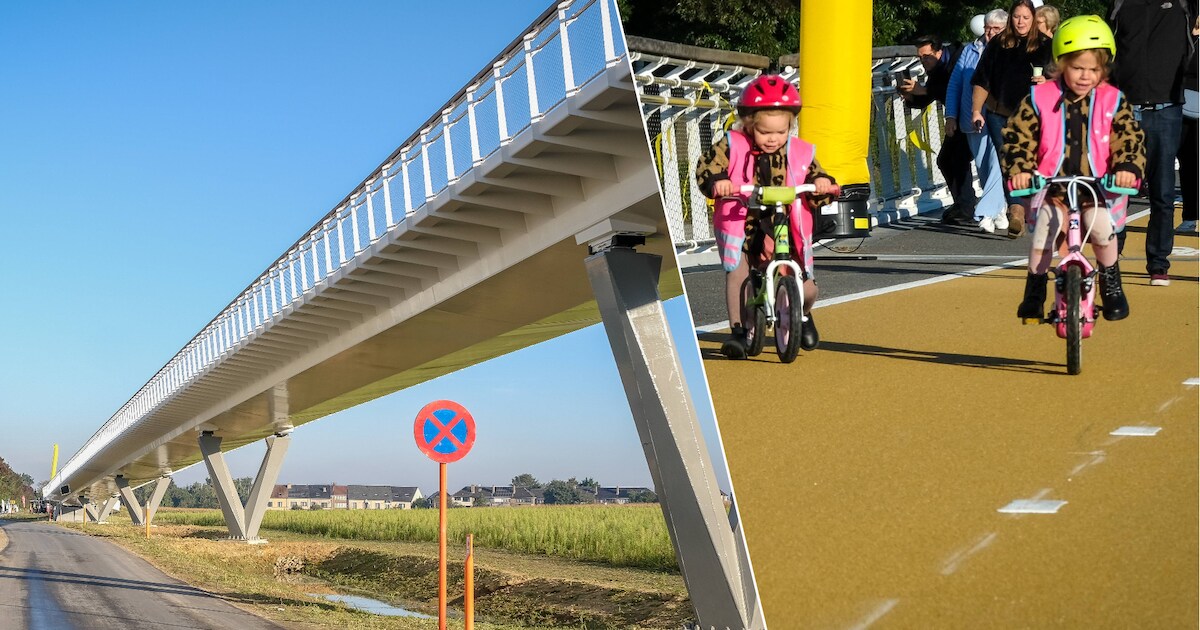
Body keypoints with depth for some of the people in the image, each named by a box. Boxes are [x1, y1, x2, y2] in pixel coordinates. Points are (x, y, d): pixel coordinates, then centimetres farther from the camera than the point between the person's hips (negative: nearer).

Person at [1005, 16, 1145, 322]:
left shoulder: (1113, 101, -2)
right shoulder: (1039, 99, -5)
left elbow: (1129, 138, -5)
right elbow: (1018, 135, -4)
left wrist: (1128, 167, -23)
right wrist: (1019, 170, -18)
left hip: (1098, 186, 0)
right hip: (1052, 186, 0)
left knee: (1103, 229, -18)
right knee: (1042, 236, -11)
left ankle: (1111, 283, 12)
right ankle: (1035, 289, 16)